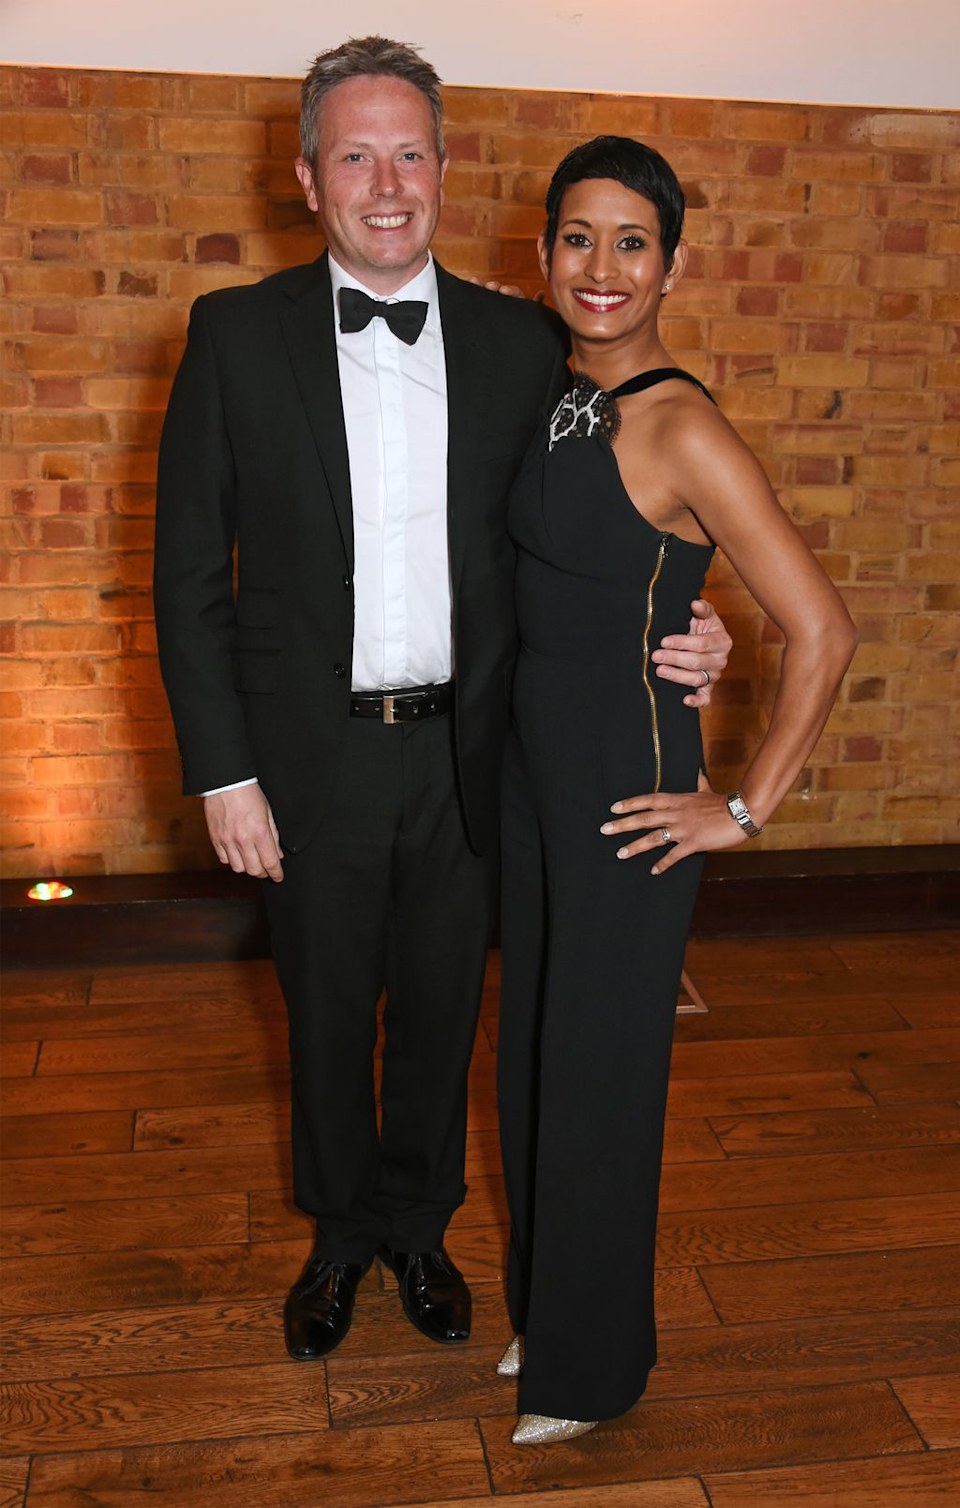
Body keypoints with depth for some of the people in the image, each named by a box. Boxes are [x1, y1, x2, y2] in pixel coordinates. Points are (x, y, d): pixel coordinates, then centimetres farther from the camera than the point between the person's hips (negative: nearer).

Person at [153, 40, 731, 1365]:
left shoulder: (524, 344, 0)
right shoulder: (237, 334, -4)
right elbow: (189, 571, -4)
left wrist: (679, 638, -13)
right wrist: (221, 772, -8)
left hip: (464, 753, 1)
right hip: (312, 756, -1)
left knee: (440, 1011, 16)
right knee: (327, 1016, 16)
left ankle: (419, 1228, 42)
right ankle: (339, 1233, 42)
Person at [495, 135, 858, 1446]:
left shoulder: (681, 430, -18)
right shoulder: (560, 410, 6)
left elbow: (821, 633, -21)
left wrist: (745, 808, -15)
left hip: (629, 788, -8)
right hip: (531, 764, 8)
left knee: (600, 1067, 6)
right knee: (532, 1047, 19)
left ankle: (594, 1363, 29)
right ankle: (542, 1302, 41)